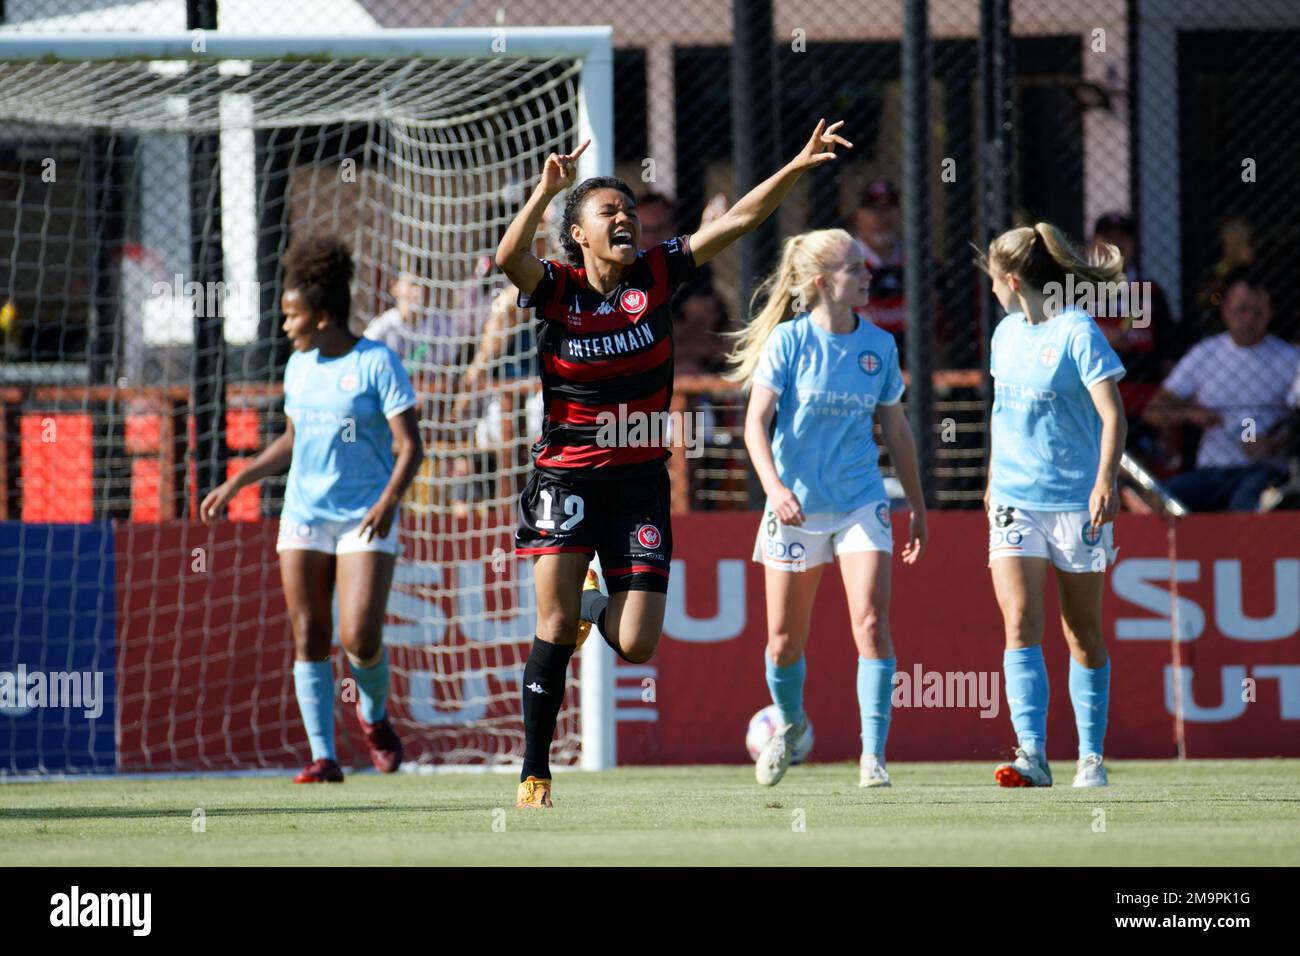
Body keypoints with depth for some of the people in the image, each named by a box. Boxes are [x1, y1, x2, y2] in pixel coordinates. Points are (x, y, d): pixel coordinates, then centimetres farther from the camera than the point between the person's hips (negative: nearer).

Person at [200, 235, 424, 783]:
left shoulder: (376, 363, -8)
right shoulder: (299, 367, 11)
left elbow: (410, 446, -10)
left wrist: (389, 499, -25)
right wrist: (237, 483, 20)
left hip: (365, 521, -5)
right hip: (304, 515, 5)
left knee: (360, 639, -14)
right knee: (309, 639, -2)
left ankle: (374, 713, 17)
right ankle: (323, 758, 1)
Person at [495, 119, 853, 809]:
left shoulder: (657, 275, 1)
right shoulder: (557, 288, -5)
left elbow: (737, 220, -2)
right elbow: (509, 257, -27)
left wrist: (799, 165, -10)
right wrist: (546, 192, -39)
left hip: (640, 479, 2)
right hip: (567, 473, -2)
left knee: (636, 646, -4)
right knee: (555, 629, -11)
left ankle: (597, 606, 33)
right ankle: (535, 775, 0)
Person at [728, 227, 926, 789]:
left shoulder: (879, 345, 2)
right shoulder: (788, 340, -8)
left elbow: (895, 431, 13)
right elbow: (756, 422, -12)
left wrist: (918, 506, 14)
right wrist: (774, 487, -27)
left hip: (861, 503, 2)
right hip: (797, 505, -2)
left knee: (871, 622, -15)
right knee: (785, 637, 9)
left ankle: (873, 755, -13)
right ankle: (790, 725, 38)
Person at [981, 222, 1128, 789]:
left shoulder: (1077, 333, -10)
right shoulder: (1006, 333, 11)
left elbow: (1112, 416, -14)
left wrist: (1106, 480, -25)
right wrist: (993, 480, 28)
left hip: (1076, 502, -5)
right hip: (1014, 503, 5)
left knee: (1083, 634, 6)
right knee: (1020, 625, -12)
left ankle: (1091, 758, 18)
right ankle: (1033, 756, -19)